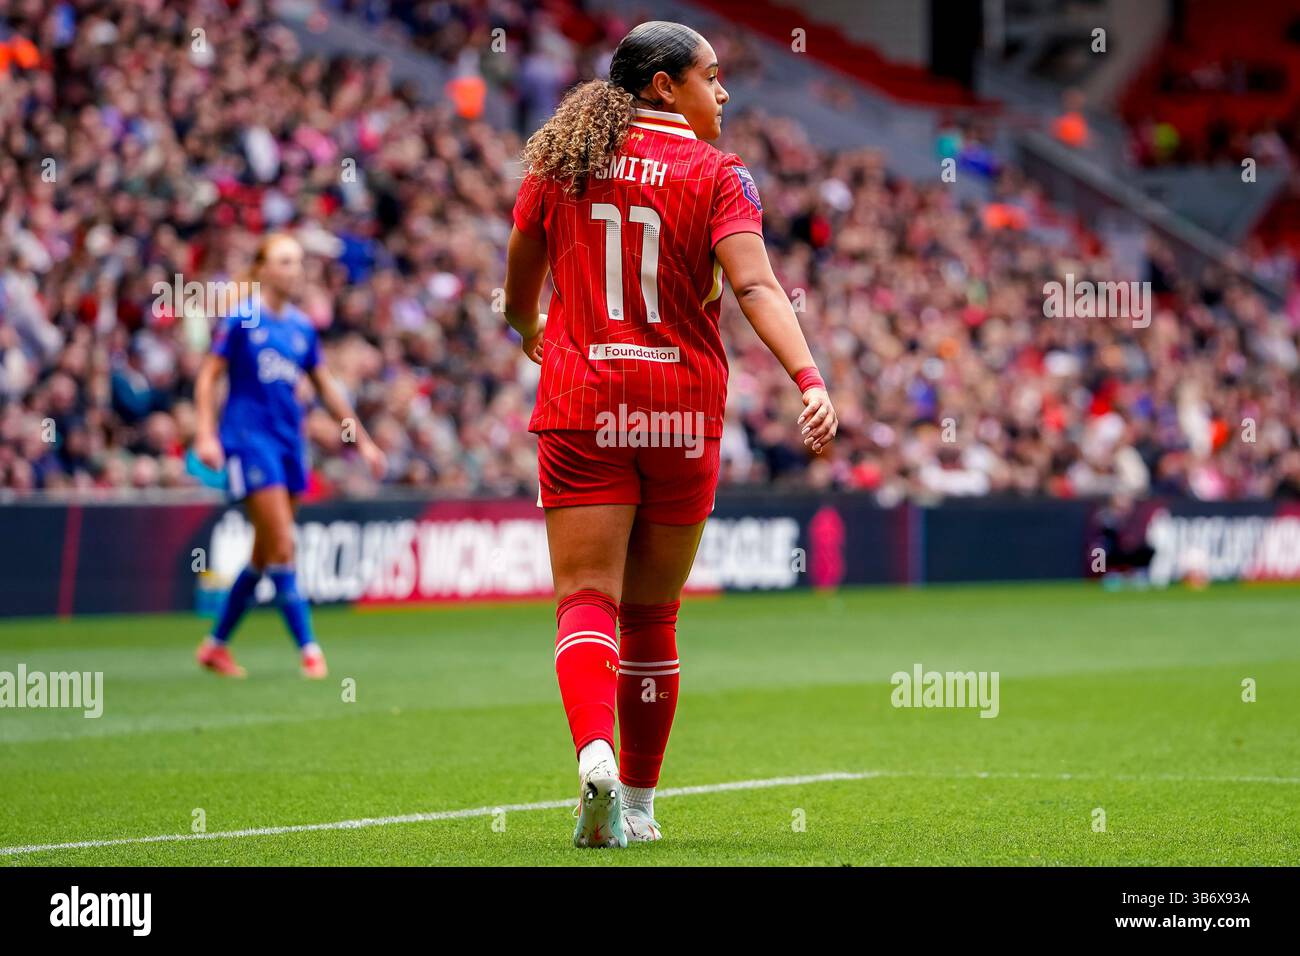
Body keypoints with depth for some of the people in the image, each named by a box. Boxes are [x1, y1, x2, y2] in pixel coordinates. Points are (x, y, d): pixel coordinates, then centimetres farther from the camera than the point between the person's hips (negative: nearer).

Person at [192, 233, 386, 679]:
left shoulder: (302, 327, 11)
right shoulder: (241, 319, -5)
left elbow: (327, 388, 19)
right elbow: (208, 377, -5)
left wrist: (362, 440, 18)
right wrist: (206, 435, -17)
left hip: (290, 441, 6)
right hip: (249, 437, -6)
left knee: (265, 555, 8)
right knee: (281, 547, -12)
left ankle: (216, 644, 21)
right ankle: (308, 647, -10)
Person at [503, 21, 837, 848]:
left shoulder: (562, 161, 6)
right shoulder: (716, 175, -3)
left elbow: (521, 282, 17)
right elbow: (754, 287, -19)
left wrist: (529, 332, 39)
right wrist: (811, 381, -27)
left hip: (582, 407, 1)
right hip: (683, 411, -1)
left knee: (586, 600, -5)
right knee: (652, 616, 11)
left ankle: (596, 756, -32)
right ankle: (638, 804, 20)